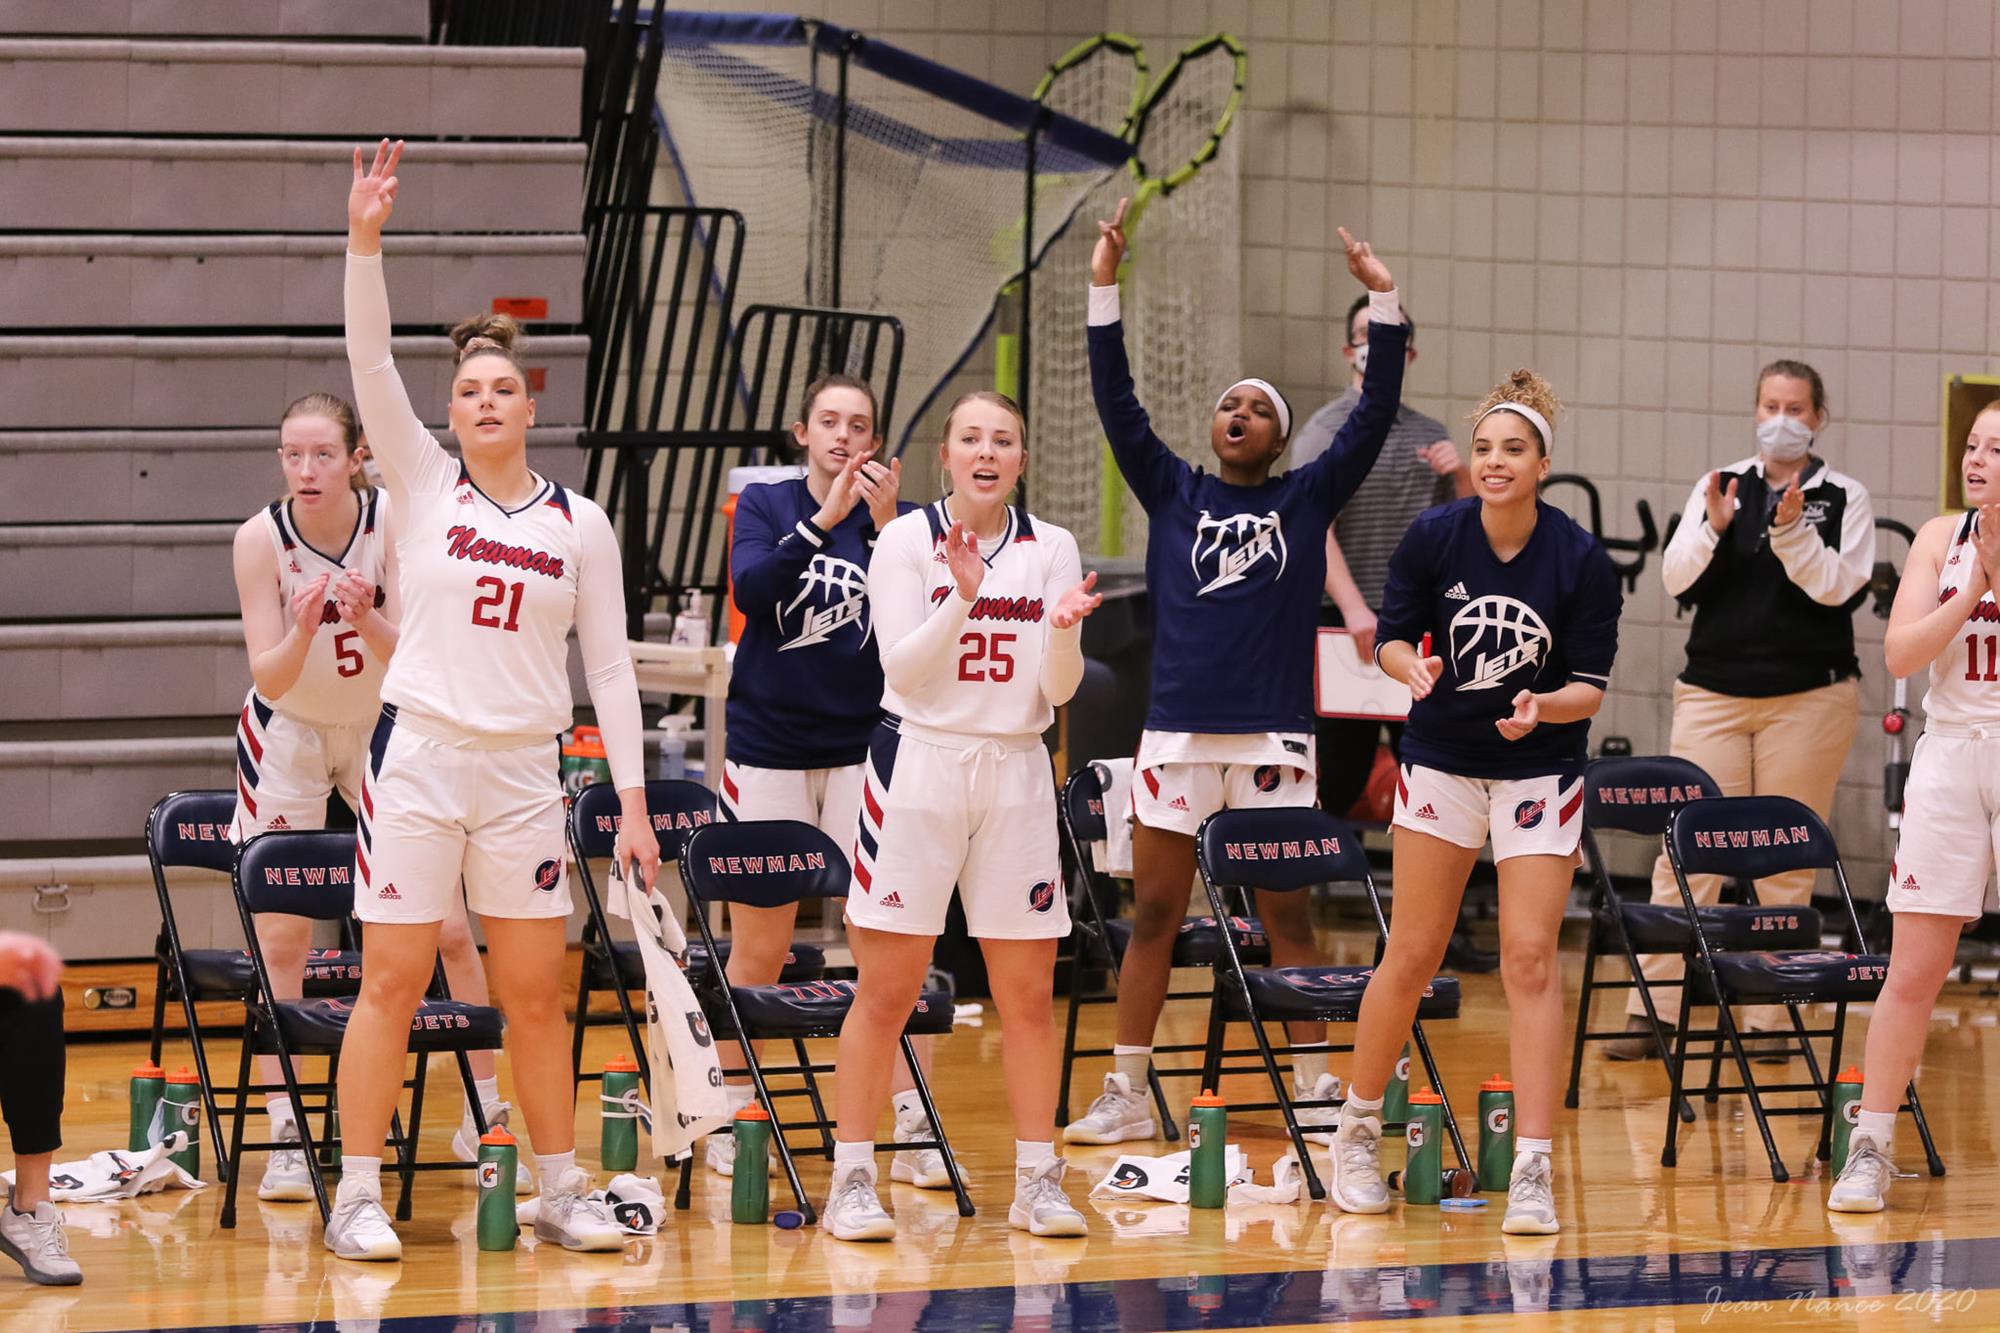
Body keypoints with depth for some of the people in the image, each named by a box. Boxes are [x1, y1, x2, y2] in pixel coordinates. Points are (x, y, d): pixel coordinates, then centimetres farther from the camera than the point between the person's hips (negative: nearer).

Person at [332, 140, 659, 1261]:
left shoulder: (582, 525, 6)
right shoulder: (426, 484, 2)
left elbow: (610, 667, 8)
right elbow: (372, 365, -11)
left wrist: (633, 801, 3)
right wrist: (365, 242, -24)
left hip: (524, 774, 2)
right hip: (418, 757, -2)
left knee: (537, 995, 6)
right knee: (393, 984, -2)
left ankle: (563, 1190, 16)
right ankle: (358, 1197, 2)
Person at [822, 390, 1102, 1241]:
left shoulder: (1051, 549, 6)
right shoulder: (907, 542, -1)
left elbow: (1058, 691, 2)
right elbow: (903, 668, -10)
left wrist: (1064, 629, -18)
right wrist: (964, 597, -23)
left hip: (1016, 771, 3)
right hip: (920, 763, -3)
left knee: (1029, 994, 3)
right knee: (886, 993, -4)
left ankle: (1037, 1181, 9)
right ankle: (851, 1182, 1)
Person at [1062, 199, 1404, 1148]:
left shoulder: (1307, 500, 8)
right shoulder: (1173, 494, 9)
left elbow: (1372, 418, 0)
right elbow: (1116, 402, 3)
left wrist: (1383, 305, -7)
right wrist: (1104, 289, -5)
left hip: (1275, 737, -1)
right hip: (1177, 732, 1)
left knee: (1288, 917, 3)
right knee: (1153, 914, 3)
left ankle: (1314, 1092, 10)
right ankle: (1127, 1096, 8)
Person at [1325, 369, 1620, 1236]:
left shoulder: (1582, 562, -16)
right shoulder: (1433, 539, -12)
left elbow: (1591, 685, -10)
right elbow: (1392, 636, -2)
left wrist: (1544, 706, -30)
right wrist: (1415, 669, -23)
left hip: (1540, 768, -1)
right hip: (1441, 763, 1)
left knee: (1530, 958, -8)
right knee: (1413, 954, 5)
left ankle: (1532, 1169, -7)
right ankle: (1357, 1131, 25)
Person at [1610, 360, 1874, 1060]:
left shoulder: (1843, 497, 3)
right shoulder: (1721, 485, 8)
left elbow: (1841, 586, -9)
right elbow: (1678, 580, 2)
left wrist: (1792, 531, -21)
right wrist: (1713, 526, -15)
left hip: (1809, 696, -1)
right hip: (1714, 692, 1)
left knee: (1786, 862, 1)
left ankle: (1768, 1019, 7)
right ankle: (1651, 1013, -4)